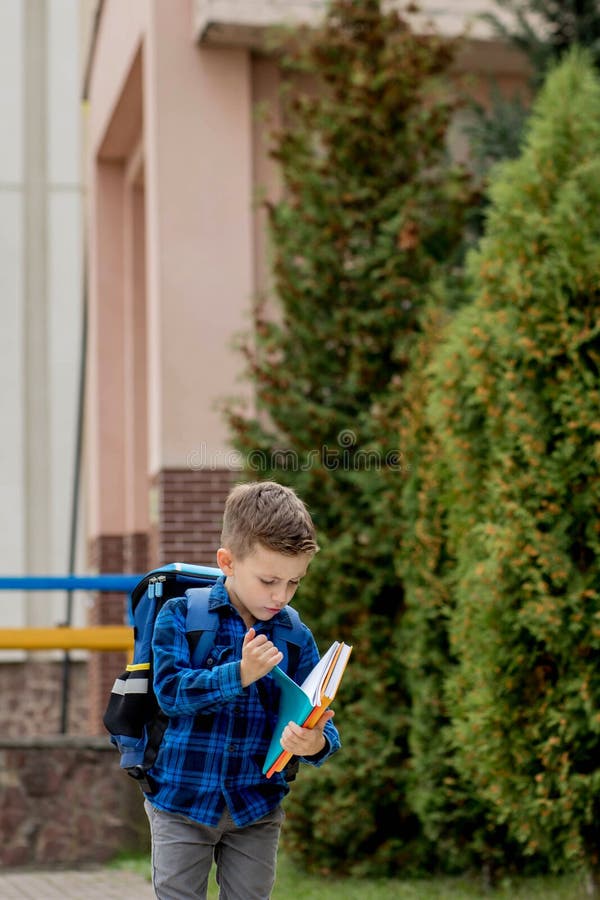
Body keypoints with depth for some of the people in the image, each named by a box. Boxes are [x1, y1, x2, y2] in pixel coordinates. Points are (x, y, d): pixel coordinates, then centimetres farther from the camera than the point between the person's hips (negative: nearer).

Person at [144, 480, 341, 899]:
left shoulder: (297, 638, -2)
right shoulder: (180, 616, -8)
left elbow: (317, 718, -7)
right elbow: (170, 691, -19)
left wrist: (316, 743, -31)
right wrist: (240, 674, -30)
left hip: (257, 811, 2)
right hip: (182, 802, -2)